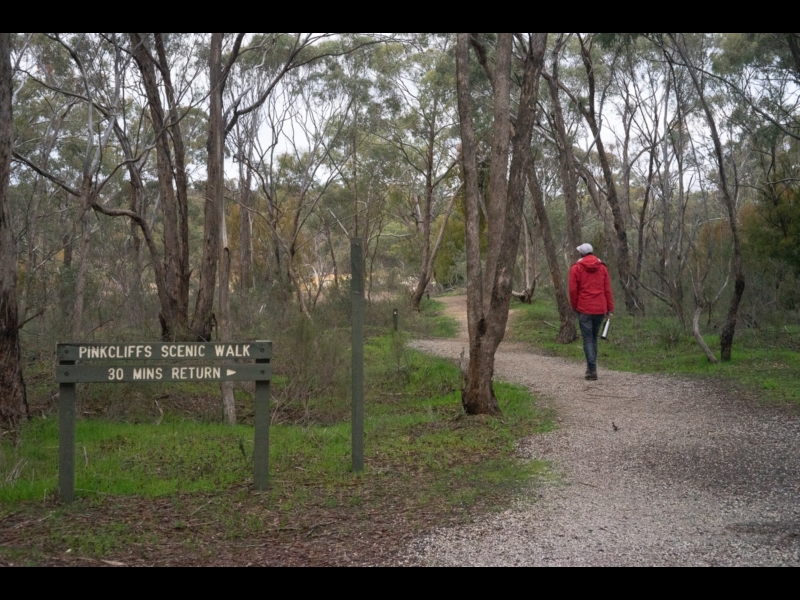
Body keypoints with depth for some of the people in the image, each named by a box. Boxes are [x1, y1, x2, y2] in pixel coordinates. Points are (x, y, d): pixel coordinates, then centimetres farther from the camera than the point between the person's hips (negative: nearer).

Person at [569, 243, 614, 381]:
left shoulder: (576, 268, -2)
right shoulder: (602, 268, 7)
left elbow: (573, 290, -5)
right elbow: (608, 289, 4)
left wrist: (574, 306, 8)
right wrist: (610, 308, 7)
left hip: (584, 309, -3)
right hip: (600, 309, 3)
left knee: (588, 339, -1)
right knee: (594, 337, 18)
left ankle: (592, 370, -10)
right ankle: (591, 367, 21)